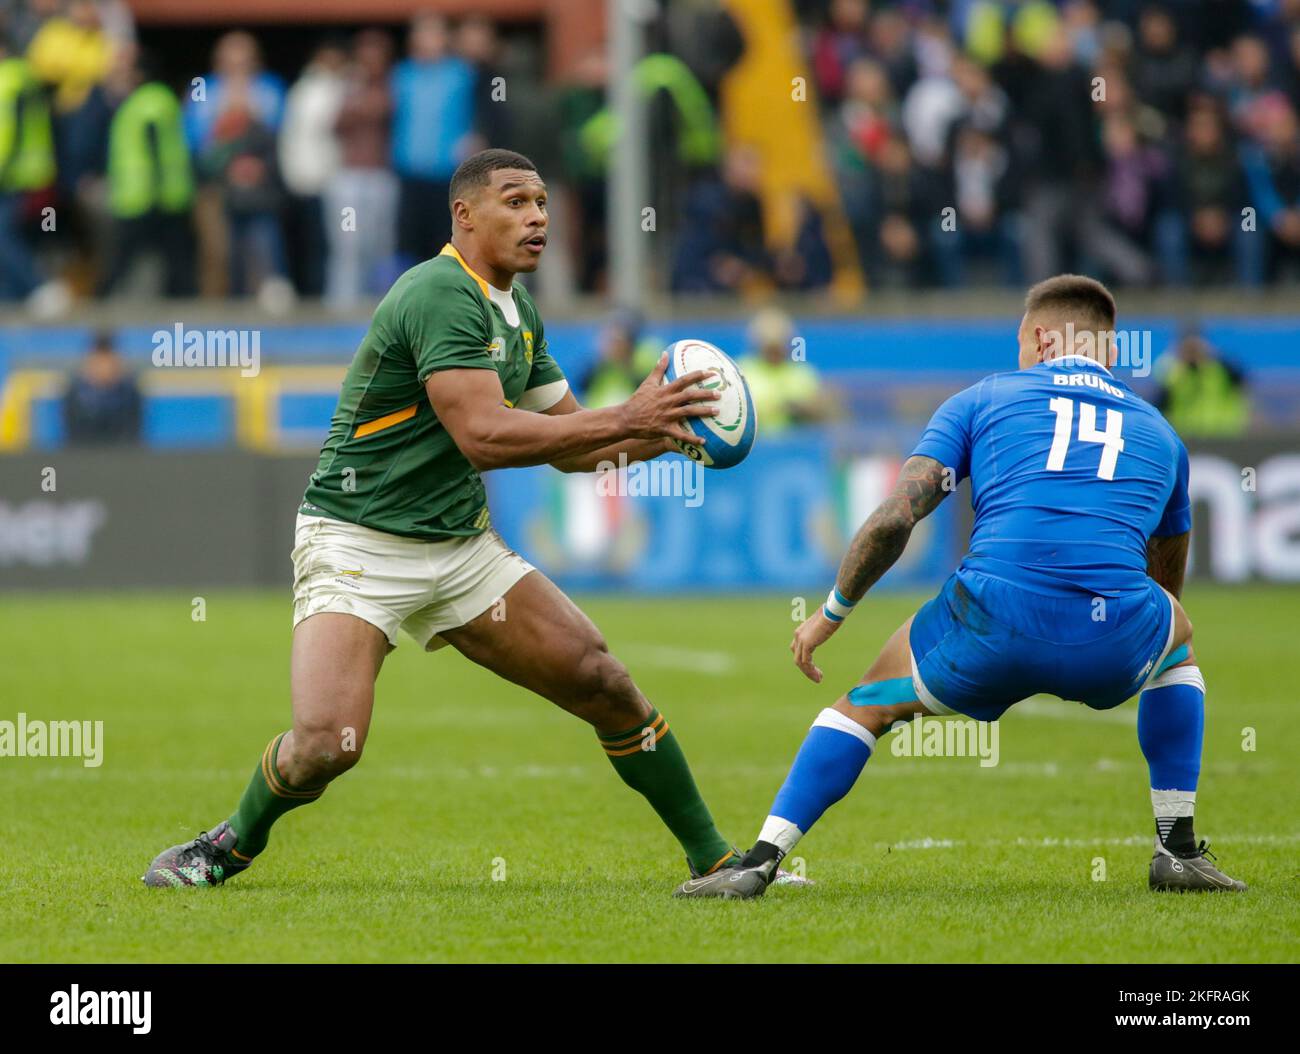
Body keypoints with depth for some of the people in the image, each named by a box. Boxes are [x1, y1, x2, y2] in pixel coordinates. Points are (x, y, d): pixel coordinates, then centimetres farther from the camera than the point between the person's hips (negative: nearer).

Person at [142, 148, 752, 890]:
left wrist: (663, 432, -3)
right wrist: (626, 420, -28)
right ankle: (234, 844, 9)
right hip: (358, 543, -8)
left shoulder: (518, 313, 10)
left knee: (604, 684, -2)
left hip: (462, 546, 8)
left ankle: (712, 857, 9)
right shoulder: (443, 294, -19)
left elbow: (569, 443, 16)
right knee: (326, 746, -22)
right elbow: (483, 436, -29)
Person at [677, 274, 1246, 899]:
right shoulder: (1160, 433, 28)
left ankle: (759, 863, 13)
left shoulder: (983, 399, 19)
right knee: (1178, 638, 37)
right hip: (1113, 644, 1)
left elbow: (893, 519, 8)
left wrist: (832, 612, 22)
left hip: (991, 627, -1)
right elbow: (1167, 582, 41)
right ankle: (1178, 850, 28)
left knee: (869, 702, 25)